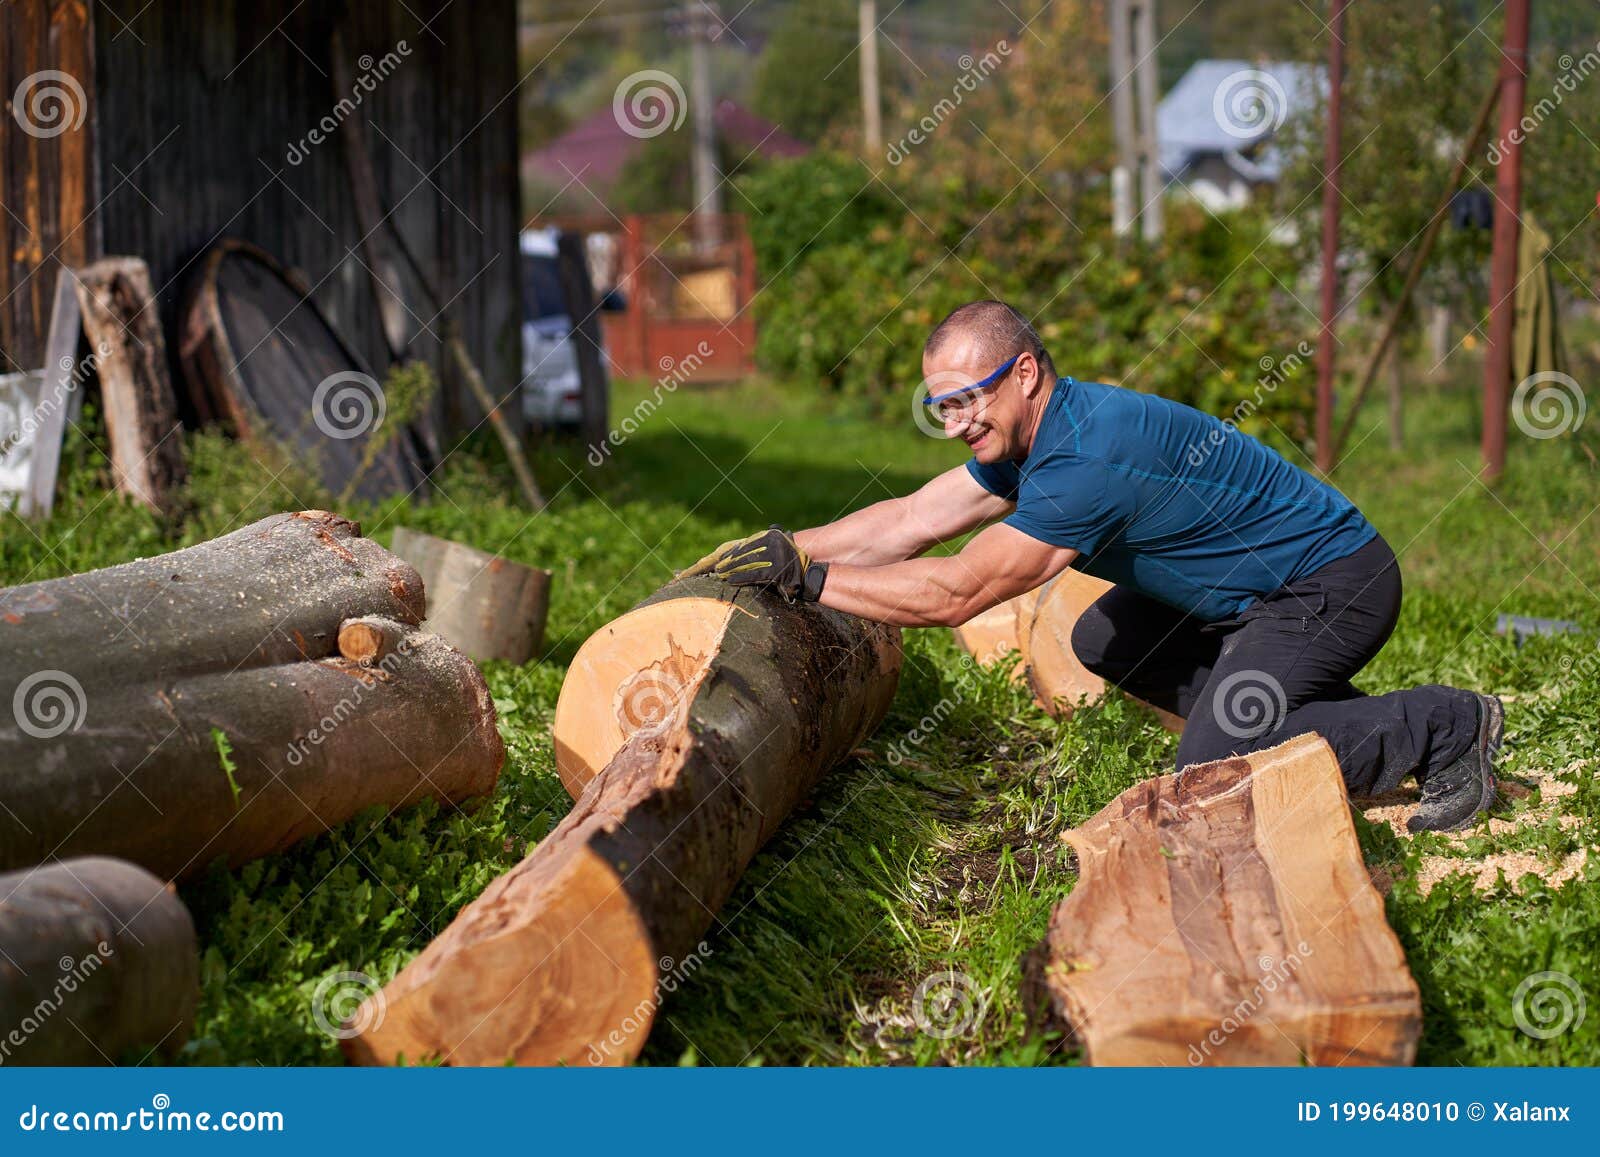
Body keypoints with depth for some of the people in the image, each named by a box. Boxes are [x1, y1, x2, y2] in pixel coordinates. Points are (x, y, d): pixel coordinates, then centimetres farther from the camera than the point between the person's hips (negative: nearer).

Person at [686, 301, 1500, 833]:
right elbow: (907, 523, 7)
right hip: (1265, 586, 10)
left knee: (1211, 771, -19)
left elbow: (952, 595, -30)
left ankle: (1443, 728, -6)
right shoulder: (1030, 434, 2)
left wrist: (805, 577, -25)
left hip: (1334, 584, -10)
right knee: (1104, 641, 18)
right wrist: (778, 550, 0)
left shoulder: (1090, 461, -29)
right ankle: (1286, 719, 15)